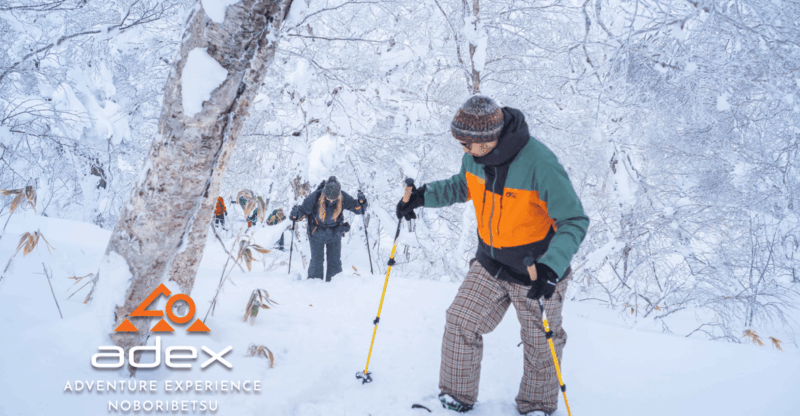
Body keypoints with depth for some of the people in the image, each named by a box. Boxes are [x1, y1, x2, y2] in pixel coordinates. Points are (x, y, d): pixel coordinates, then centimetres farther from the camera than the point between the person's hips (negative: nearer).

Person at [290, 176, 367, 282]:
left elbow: (357, 208, -11)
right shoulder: (315, 197, -26)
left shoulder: (343, 198, -21)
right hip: (317, 234, -1)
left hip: (334, 234, 1)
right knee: (316, 262, 3)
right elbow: (303, 208, -13)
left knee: (335, 262, 6)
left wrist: (361, 203, -33)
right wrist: (296, 214, -34)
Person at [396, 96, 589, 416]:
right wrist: (423, 195, -5)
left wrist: (551, 268, -40)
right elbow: (462, 186, 12)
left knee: (540, 345, 13)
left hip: (536, 271, -5)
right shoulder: (477, 155, -11)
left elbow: (574, 221, -26)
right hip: (490, 264, 5)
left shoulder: (539, 163, -31)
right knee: (460, 324, 2)